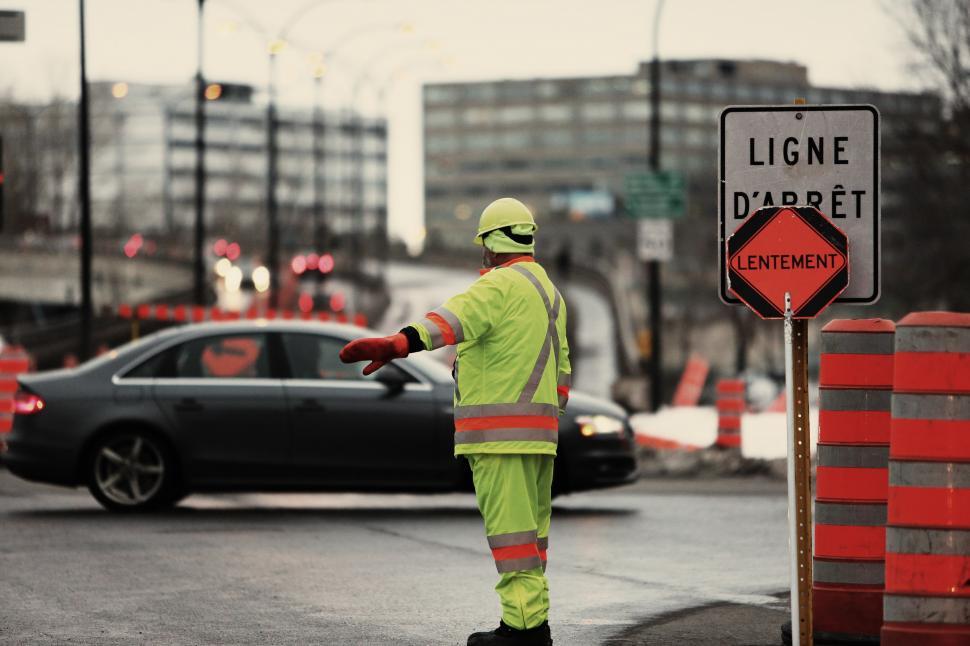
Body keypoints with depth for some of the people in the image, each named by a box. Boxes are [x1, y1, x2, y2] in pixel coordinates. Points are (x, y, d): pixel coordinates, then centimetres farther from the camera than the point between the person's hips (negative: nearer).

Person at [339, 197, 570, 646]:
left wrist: (395, 345, -43)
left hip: (500, 432, -9)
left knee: (509, 527, -9)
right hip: (537, 428, 9)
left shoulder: (499, 285, -11)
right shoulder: (548, 291, 20)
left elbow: (453, 320, -30)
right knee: (530, 528, 12)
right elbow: (560, 368, 23)